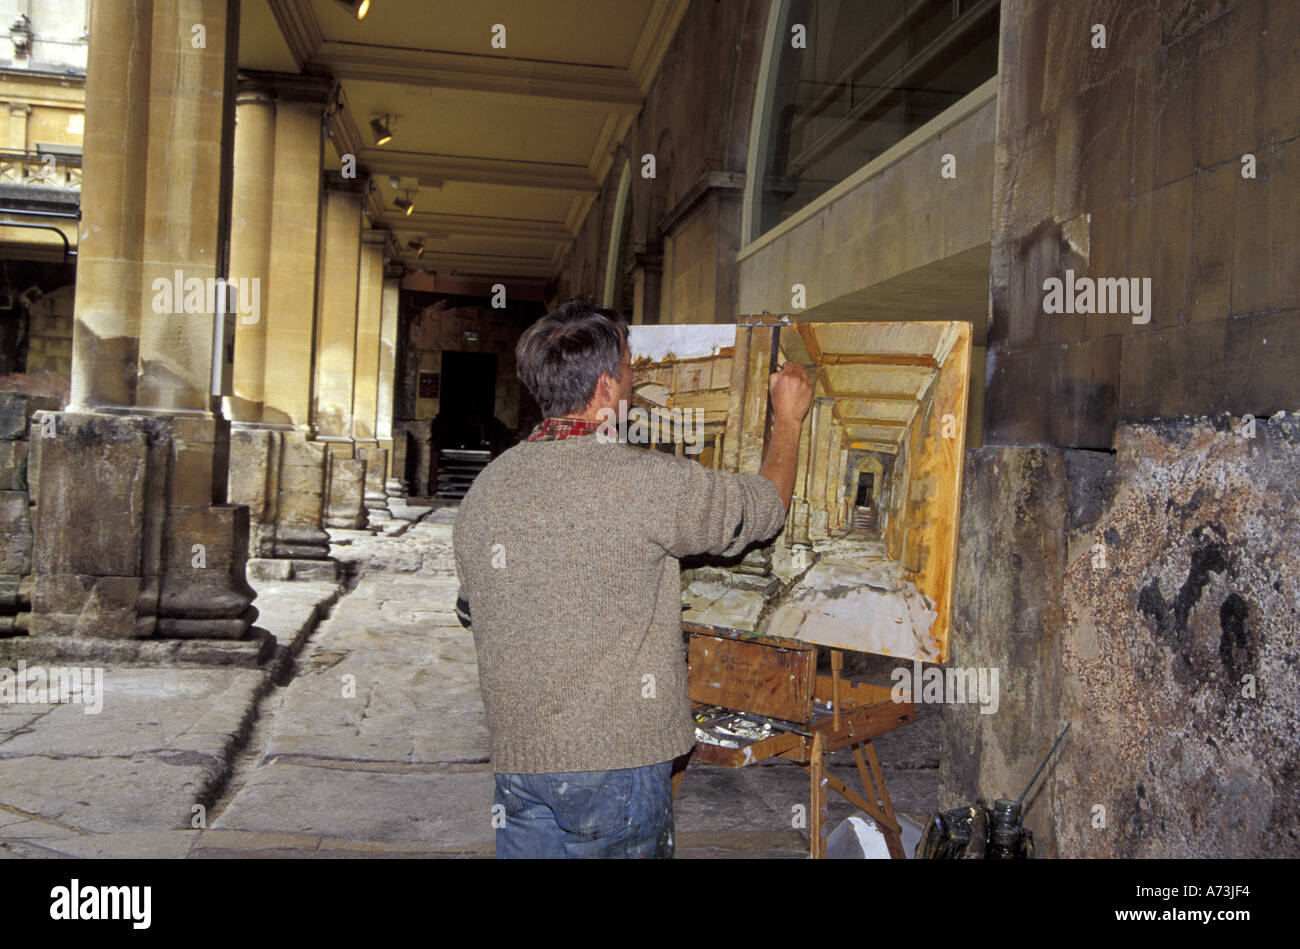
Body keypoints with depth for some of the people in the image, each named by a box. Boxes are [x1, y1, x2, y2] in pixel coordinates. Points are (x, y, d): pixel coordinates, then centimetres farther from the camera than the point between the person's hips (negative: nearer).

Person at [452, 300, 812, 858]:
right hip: (615, 757, -5)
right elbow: (765, 507, -1)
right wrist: (788, 419, 16)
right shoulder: (647, 482, -16)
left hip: (515, 756, 5)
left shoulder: (484, 488, 2)